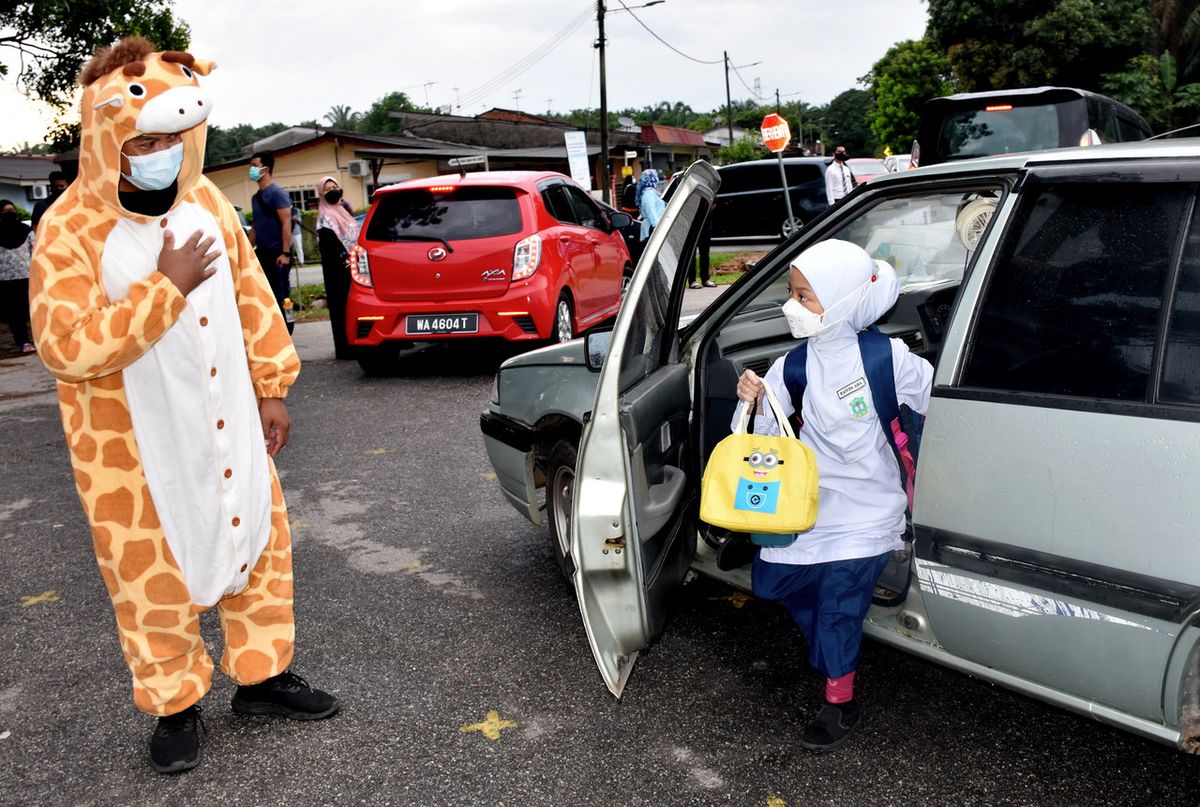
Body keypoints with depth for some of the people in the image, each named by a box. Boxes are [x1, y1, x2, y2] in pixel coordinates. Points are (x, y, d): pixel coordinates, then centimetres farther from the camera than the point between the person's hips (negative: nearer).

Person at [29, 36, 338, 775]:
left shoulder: (207, 202, 1)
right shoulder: (70, 230, -15)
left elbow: (252, 298, 8)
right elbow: (66, 348, -23)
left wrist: (272, 388, 8)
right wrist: (165, 286, -28)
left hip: (228, 429, 5)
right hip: (133, 449, -5)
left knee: (258, 542, 14)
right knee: (155, 576, 8)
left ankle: (262, 674, 34)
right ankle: (175, 706, 30)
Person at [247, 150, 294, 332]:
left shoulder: (277, 193, -7)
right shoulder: (256, 197, 17)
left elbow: (286, 223, -14)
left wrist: (286, 253, -21)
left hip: (277, 254, -8)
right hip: (261, 254, 8)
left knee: (281, 297, -4)